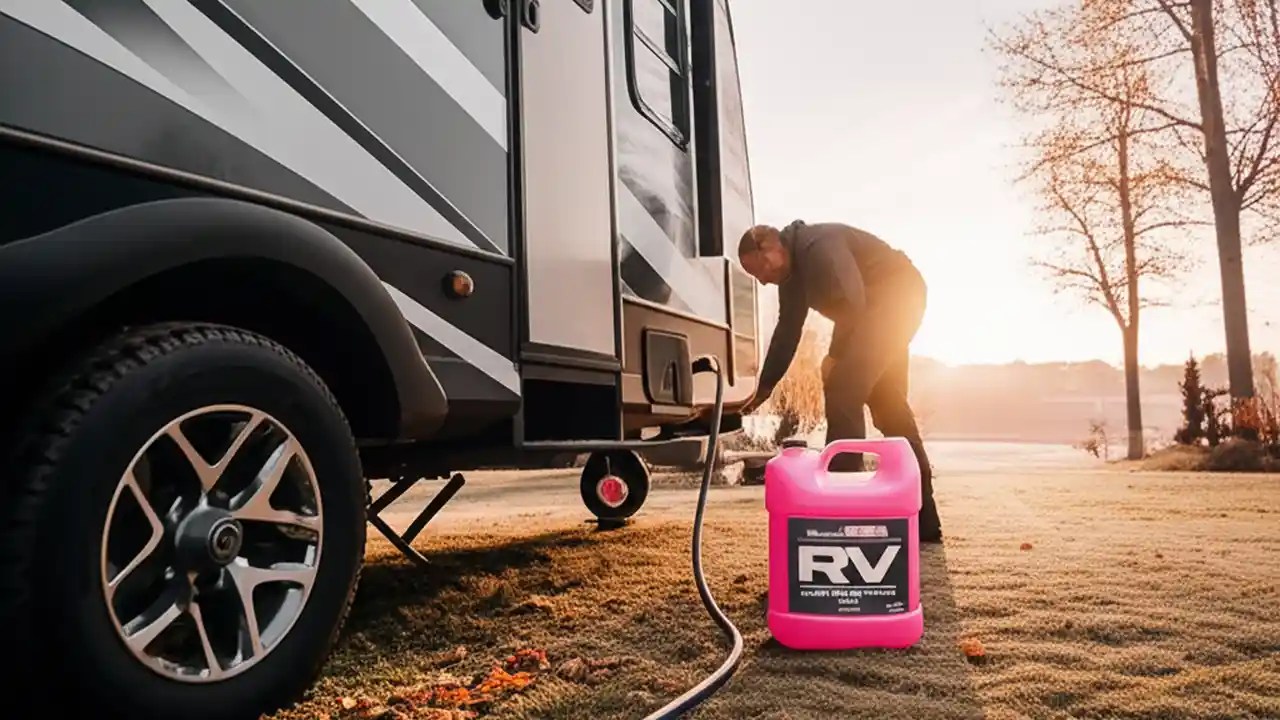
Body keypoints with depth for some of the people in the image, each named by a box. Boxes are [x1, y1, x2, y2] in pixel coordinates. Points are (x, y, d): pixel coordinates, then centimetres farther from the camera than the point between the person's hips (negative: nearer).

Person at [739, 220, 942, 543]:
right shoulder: (791, 275, 10)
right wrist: (765, 388, 18)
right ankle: (923, 521, 19)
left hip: (898, 293, -10)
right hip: (886, 304, 11)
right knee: (889, 403, 11)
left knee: (842, 391, -17)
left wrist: (834, 355, -14)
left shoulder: (819, 245, -20)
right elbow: (787, 332, 17)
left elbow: (853, 301, -26)